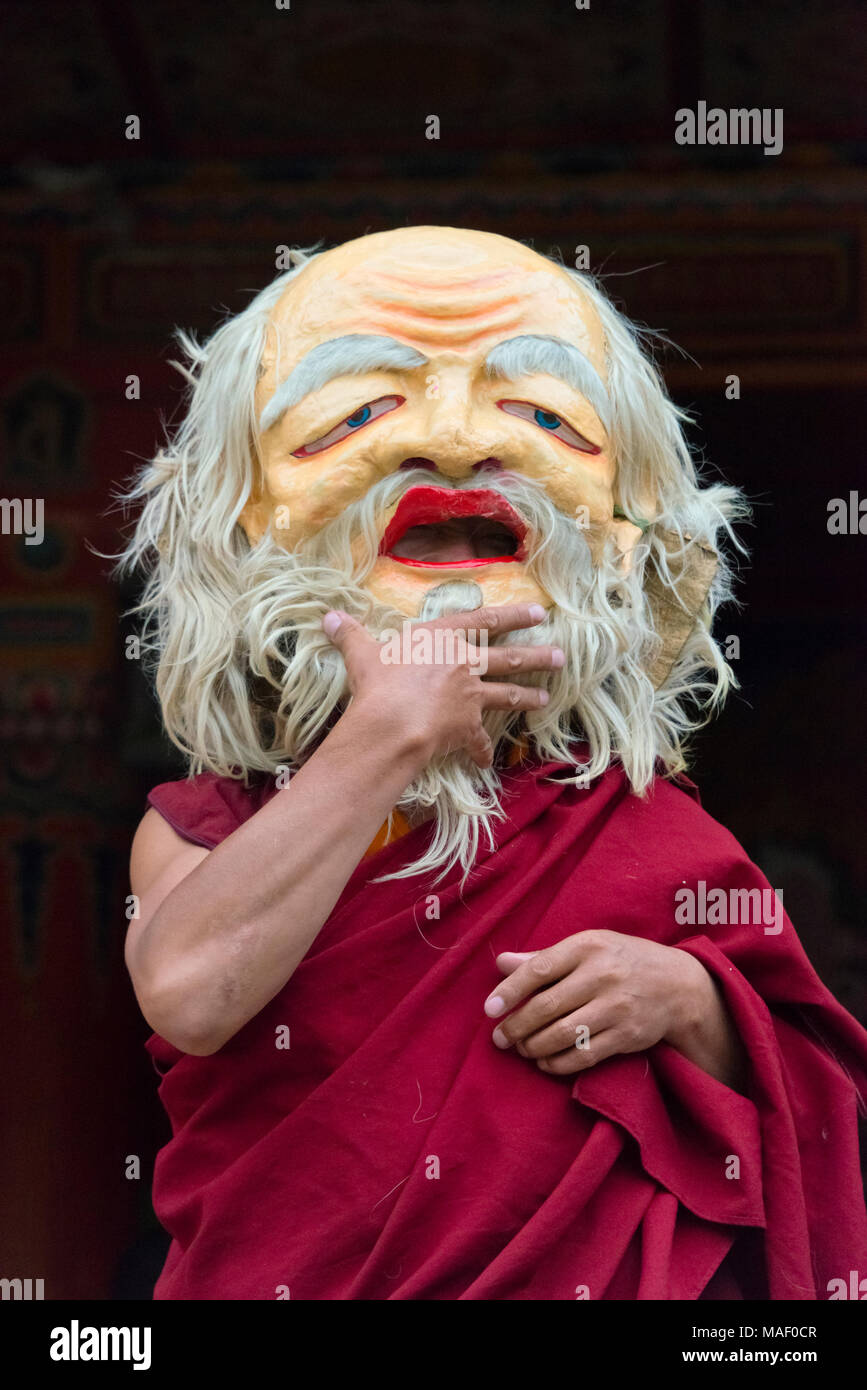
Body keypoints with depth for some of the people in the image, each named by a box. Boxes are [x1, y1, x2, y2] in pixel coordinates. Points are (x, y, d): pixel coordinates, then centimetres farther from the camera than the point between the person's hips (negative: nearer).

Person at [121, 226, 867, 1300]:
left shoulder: (651, 834, 7)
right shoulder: (200, 829, 5)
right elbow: (188, 991, -18)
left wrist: (693, 1007, -8)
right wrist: (387, 734, -12)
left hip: (603, 1286, 3)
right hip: (281, 1277, -3)